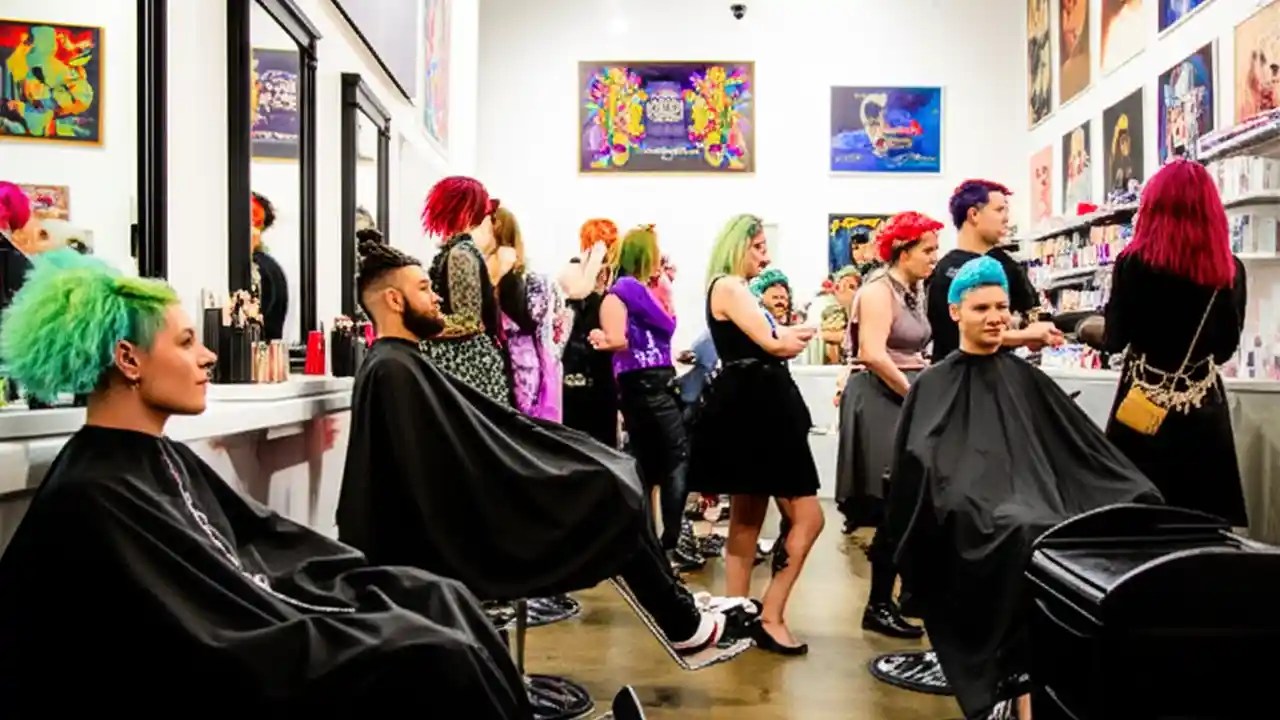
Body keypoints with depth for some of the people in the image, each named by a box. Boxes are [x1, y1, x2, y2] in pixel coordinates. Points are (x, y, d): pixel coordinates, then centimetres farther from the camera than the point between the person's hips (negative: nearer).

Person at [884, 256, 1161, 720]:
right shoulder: (932, 386, 9)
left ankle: (1020, 679, -23)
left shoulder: (1026, 380, 18)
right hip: (970, 516, -3)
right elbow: (917, 466, 1)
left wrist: (1139, 496, 7)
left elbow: (1084, 449, 17)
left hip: (1032, 498, 3)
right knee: (1026, 535, -34)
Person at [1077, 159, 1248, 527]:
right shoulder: (1231, 270, -1)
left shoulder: (1135, 262, -10)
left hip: (1145, 406, -2)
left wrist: (1086, 329, 16)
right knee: (1203, 519, 10)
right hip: (1205, 410, 3)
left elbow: (1114, 339, -5)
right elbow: (1225, 347, 8)